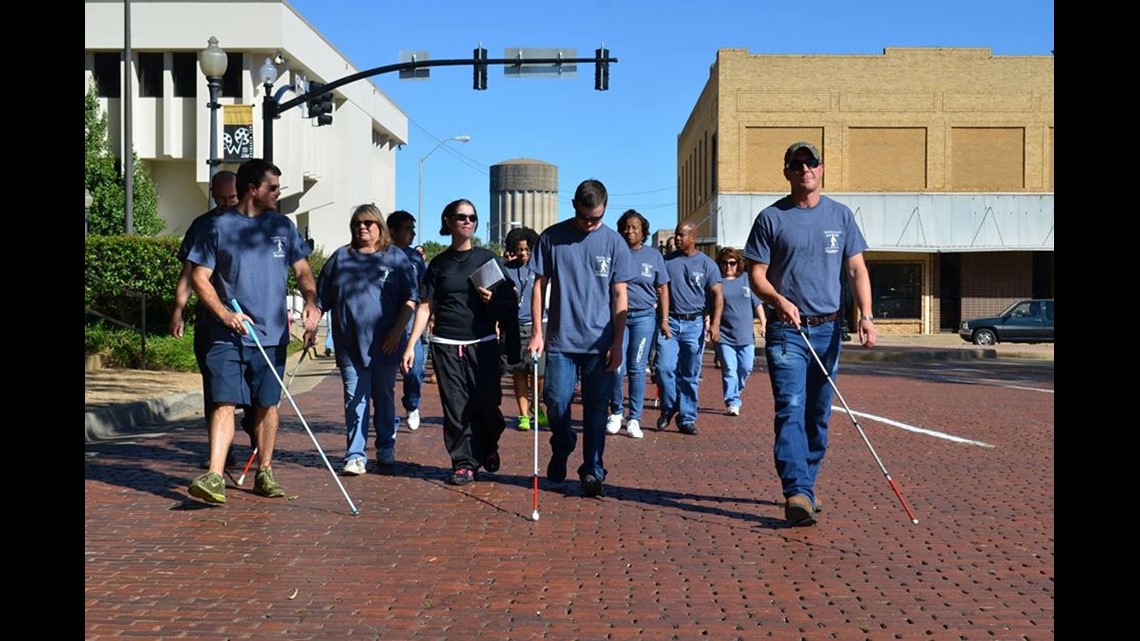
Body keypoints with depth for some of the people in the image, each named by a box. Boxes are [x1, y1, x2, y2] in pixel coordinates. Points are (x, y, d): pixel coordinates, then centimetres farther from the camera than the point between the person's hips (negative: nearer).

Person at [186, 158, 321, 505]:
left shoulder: (282, 226, 9)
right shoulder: (220, 226, -1)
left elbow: (303, 270, 11)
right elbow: (200, 277, -1)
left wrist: (311, 302, -9)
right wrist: (225, 314, -14)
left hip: (272, 334, 3)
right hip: (229, 334, -3)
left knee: (267, 405, 9)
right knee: (225, 402, -9)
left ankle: (264, 473, 20)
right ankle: (214, 476, -12)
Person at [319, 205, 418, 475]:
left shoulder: (396, 257, 5)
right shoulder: (340, 257, 10)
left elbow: (410, 298, 1)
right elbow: (322, 298, 14)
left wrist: (398, 331, -8)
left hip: (385, 344, -1)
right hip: (349, 343, 1)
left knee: (384, 397, 12)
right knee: (355, 399, -2)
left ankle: (386, 448, 26)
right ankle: (355, 455, 1)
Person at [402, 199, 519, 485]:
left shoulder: (489, 259, 6)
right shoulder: (439, 263, 9)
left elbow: (511, 303, 8)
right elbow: (425, 307, 8)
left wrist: (492, 300, -14)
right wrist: (411, 345, 2)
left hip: (483, 343, -1)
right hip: (446, 345, 1)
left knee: (487, 403, -1)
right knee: (456, 407, -1)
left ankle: (488, 446, 28)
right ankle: (464, 463, 9)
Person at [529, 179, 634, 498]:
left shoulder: (614, 242, 2)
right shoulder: (552, 238, 2)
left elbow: (619, 296, 3)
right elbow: (539, 286, 6)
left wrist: (617, 343, -2)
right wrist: (537, 332, 0)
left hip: (600, 343, 0)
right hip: (560, 340, 0)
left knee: (596, 409, 3)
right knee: (556, 403, 0)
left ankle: (593, 471, 14)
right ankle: (561, 451, 29)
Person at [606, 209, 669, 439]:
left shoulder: (653, 255, 7)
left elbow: (663, 290, 10)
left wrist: (664, 319, 3)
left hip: (644, 316, 0)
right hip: (618, 315, 0)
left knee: (637, 368, 2)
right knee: (617, 367, -3)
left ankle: (634, 418, 9)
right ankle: (616, 412, 16)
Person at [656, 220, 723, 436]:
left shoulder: (707, 264, 4)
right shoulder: (667, 261, 7)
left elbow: (717, 296, 2)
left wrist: (715, 323, -11)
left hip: (694, 323, -1)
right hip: (669, 321, 1)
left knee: (690, 375, 4)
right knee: (665, 367, -9)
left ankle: (687, 419, 12)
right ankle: (669, 408, 14)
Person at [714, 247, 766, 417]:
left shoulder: (746, 279, 10)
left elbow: (757, 304, 15)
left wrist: (763, 323, 7)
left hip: (746, 335, 3)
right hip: (724, 336, -3)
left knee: (746, 368, 6)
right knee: (729, 370, -7)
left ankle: (734, 395, 27)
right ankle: (732, 402, -2)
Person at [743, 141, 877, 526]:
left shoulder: (840, 216, 11)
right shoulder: (771, 218, 2)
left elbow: (856, 270, 9)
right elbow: (757, 275, -1)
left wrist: (866, 315, -5)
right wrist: (779, 300, -21)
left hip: (827, 329, 4)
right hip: (786, 330, -3)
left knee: (818, 415, 9)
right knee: (790, 409, -14)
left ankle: (804, 486, 21)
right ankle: (797, 491, -19)